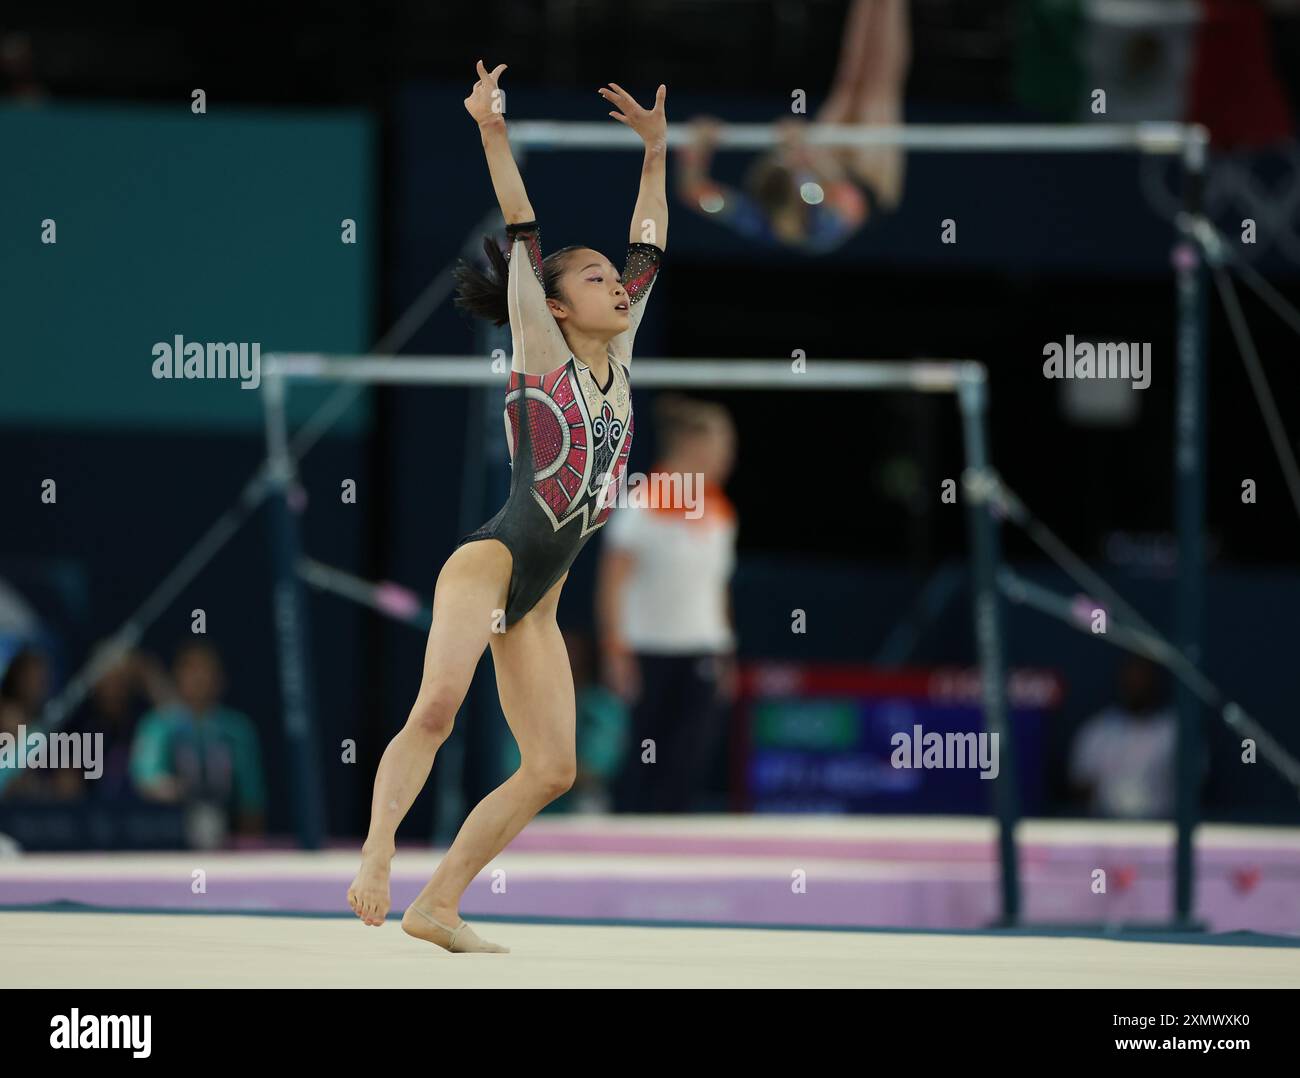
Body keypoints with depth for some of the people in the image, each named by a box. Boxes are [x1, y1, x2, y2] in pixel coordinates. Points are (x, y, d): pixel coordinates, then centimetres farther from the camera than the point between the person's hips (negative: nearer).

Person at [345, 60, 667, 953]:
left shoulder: (617, 362, 14)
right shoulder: (543, 357, -1)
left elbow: (649, 252, 21)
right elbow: (523, 239, -9)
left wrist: (656, 150, 24)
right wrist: (493, 134, -16)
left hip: (536, 605, 7)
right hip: (491, 561, -7)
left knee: (552, 769, 1)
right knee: (437, 708, -30)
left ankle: (437, 906, 4)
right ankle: (376, 858, -33)